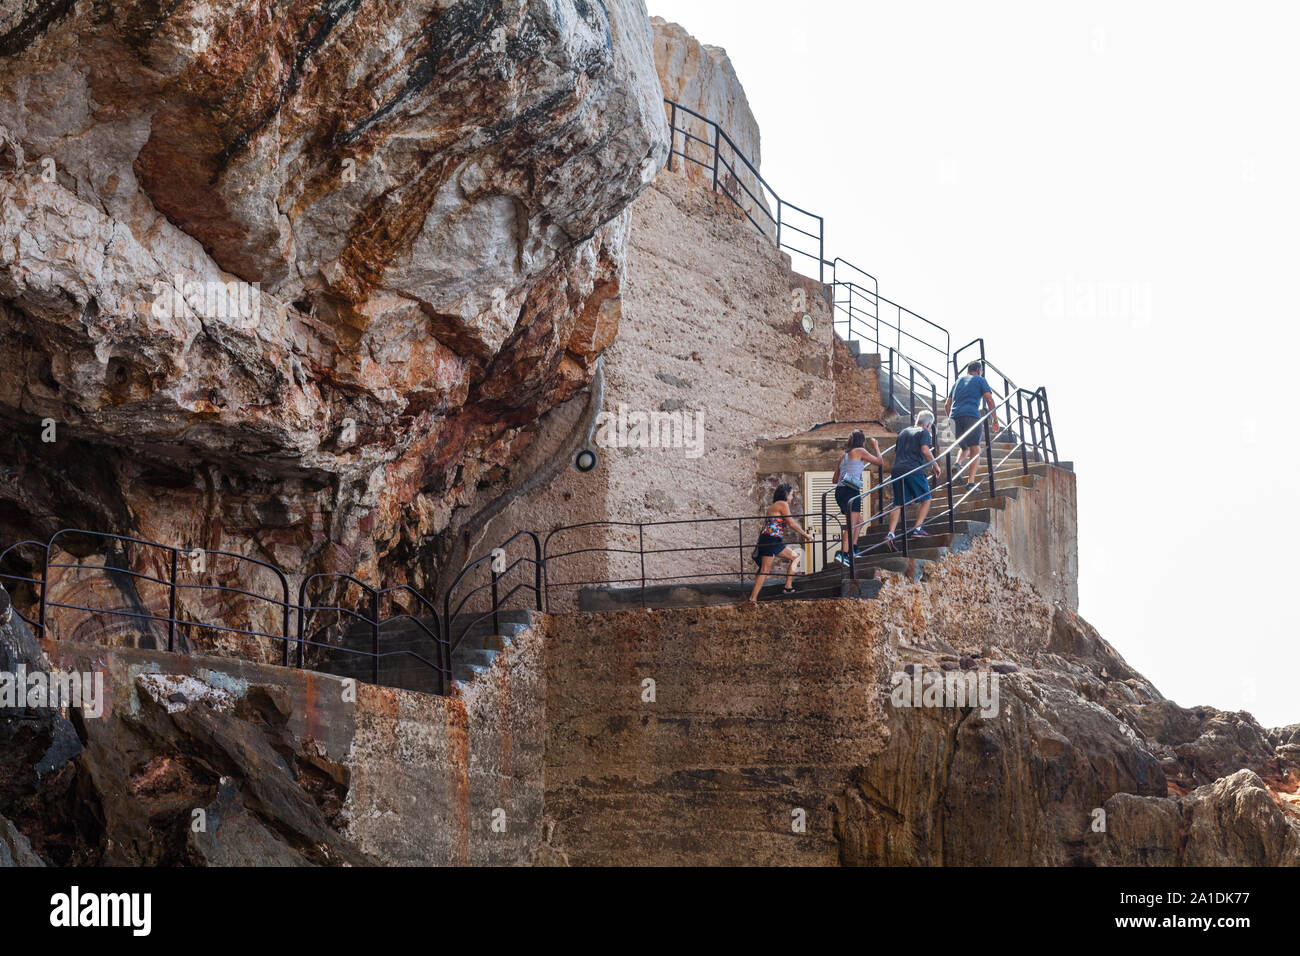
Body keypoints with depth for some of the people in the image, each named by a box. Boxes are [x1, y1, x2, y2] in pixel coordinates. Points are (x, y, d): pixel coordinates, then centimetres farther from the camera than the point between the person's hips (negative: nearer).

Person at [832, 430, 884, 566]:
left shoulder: (844, 455, 23)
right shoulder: (860, 451, 4)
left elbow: (835, 479, 25)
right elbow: (880, 461, 7)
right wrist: (876, 447, 23)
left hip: (840, 490, 8)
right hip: (851, 490, -8)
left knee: (859, 520, 21)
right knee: (851, 525, -13)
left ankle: (853, 549, 14)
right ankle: (843, 553, -27)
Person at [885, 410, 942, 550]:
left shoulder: (903, 432, 25)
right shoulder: (924, 432, 5)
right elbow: (925, 450, -10)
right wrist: (935, 465, 0)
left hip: (897, 470, 6)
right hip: (914, 470, -6)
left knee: (898, 504, 2)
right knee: (926, 500, 10)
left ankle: (890, 534, -14)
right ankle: (918, 528, -3)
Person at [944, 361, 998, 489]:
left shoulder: (958, 381, 28)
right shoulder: (980, 380, 14)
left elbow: (947, 405, 28)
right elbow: (989, 400, 1)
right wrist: (995, 420, 3)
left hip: (955, 416, 5)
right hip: (972, 415, -5)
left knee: (965, 447, 21)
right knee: (975, 450, -3)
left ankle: (958, 464, -10)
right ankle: (971, 481, -16)